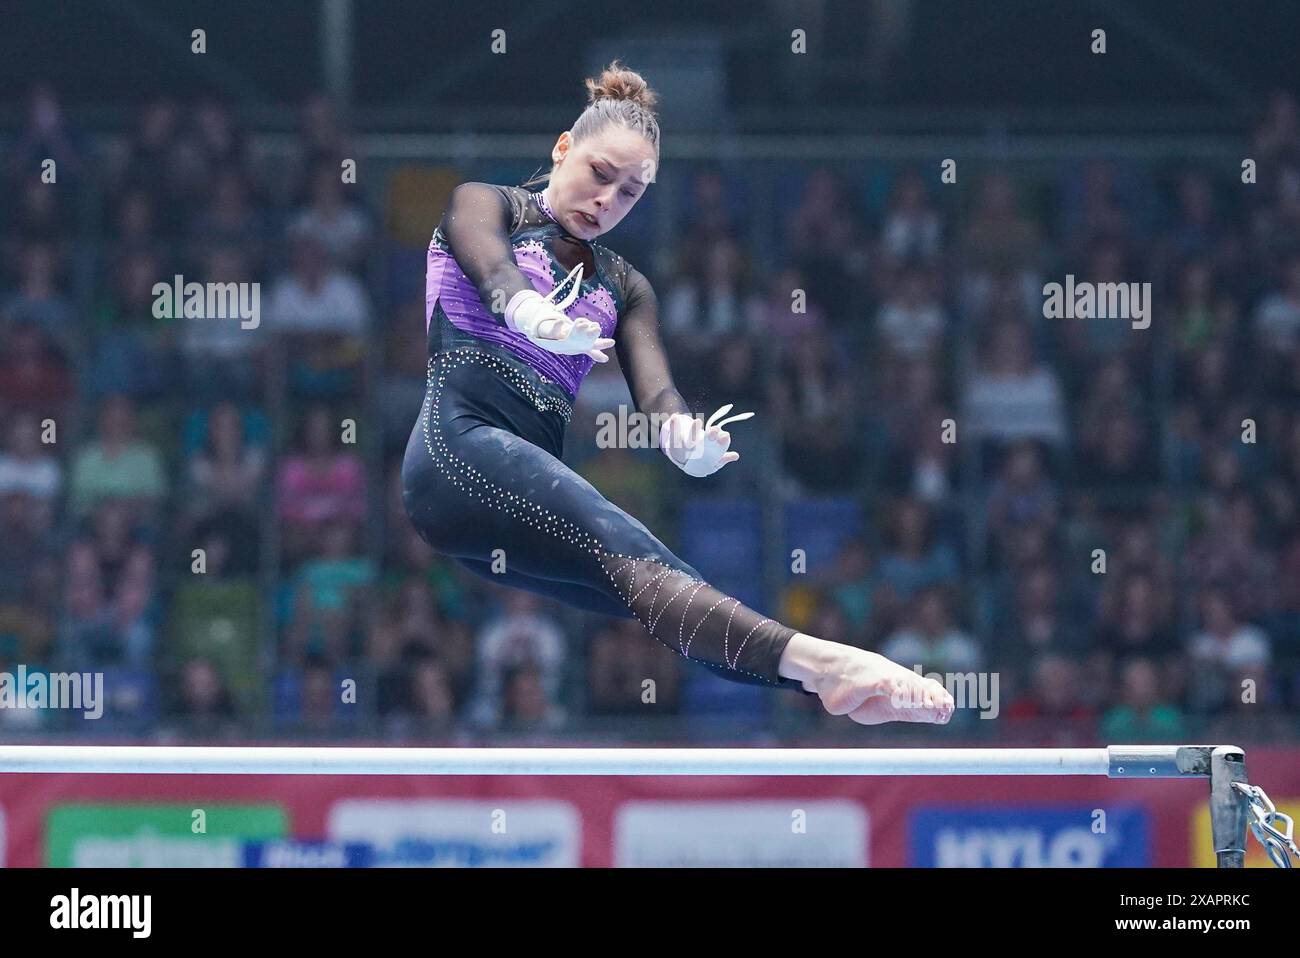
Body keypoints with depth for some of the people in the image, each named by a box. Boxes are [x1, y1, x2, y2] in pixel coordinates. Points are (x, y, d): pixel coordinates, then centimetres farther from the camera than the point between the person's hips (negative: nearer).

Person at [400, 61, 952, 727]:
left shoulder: (623, 288, 26)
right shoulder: (486, 205, 13)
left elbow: (654, 386, 6)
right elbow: (488, 263, -13)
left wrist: (684, 438, -20)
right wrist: (526, 310, -39)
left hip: (535, 479, 7)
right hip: (461, 442, -7)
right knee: (630, 556, -30)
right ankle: (813, 661, -53)